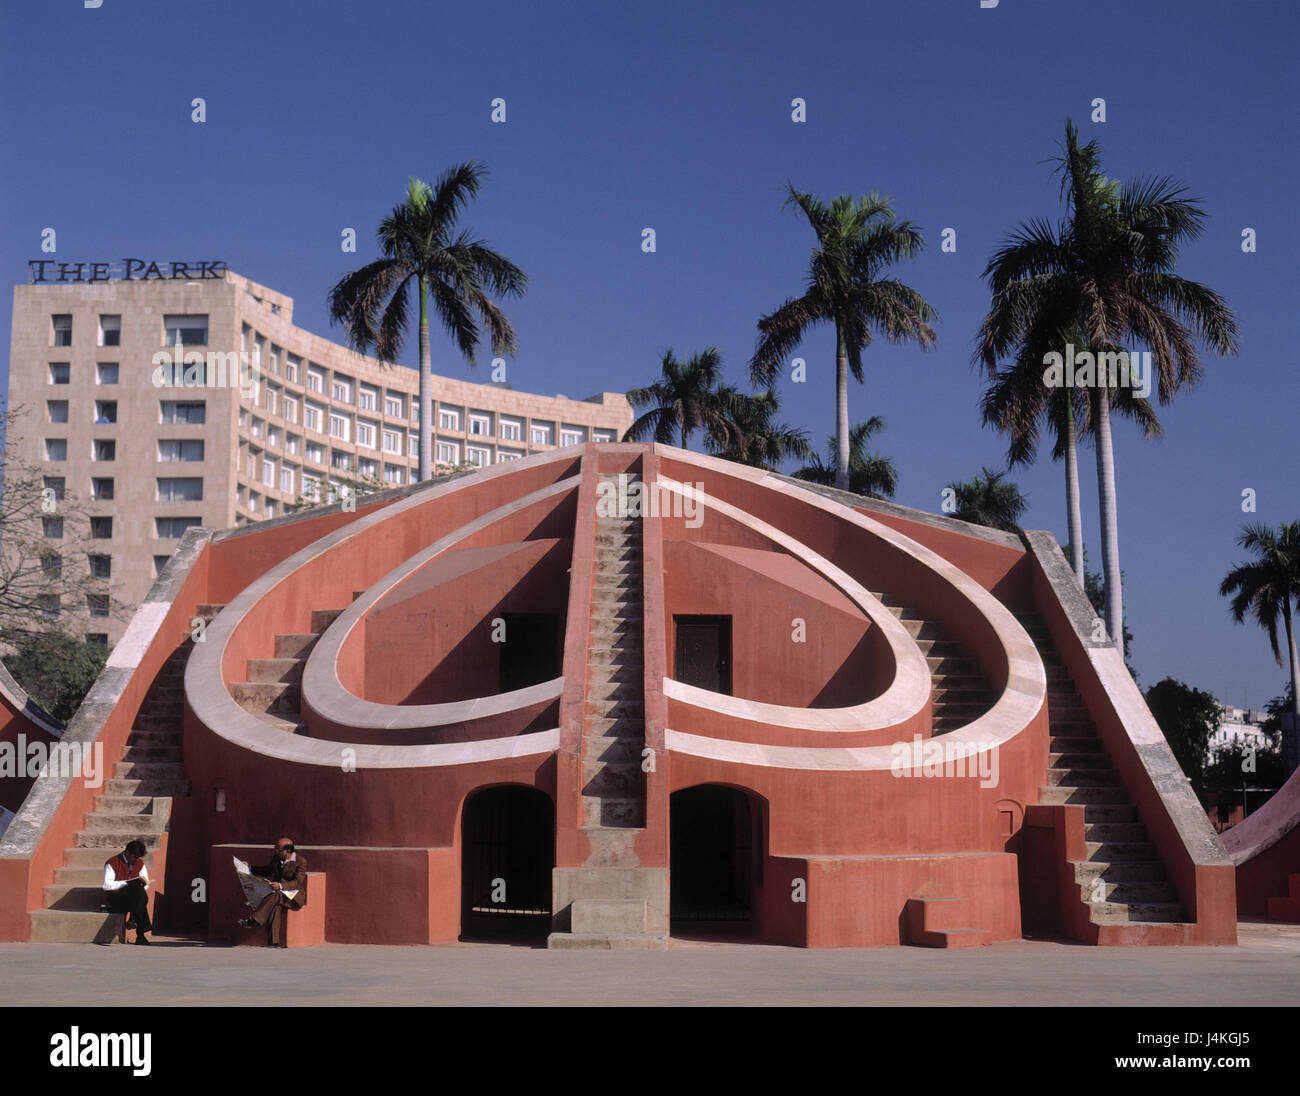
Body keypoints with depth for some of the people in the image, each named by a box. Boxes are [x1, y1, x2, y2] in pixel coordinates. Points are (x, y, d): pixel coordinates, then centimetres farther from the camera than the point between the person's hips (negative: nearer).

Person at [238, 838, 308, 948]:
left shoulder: (301, 862, -8)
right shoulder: (276, 857, 13)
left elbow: (297, 882, -17)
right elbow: (267, 871, 29)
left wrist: (280, 885, -33)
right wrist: (250, 869, 19)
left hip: (295, 895, -5)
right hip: (278, 891, 5)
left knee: (275, 896, -36)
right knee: (277, 907, -31)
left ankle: (253, 921, -41)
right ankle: (276, 941, -34)